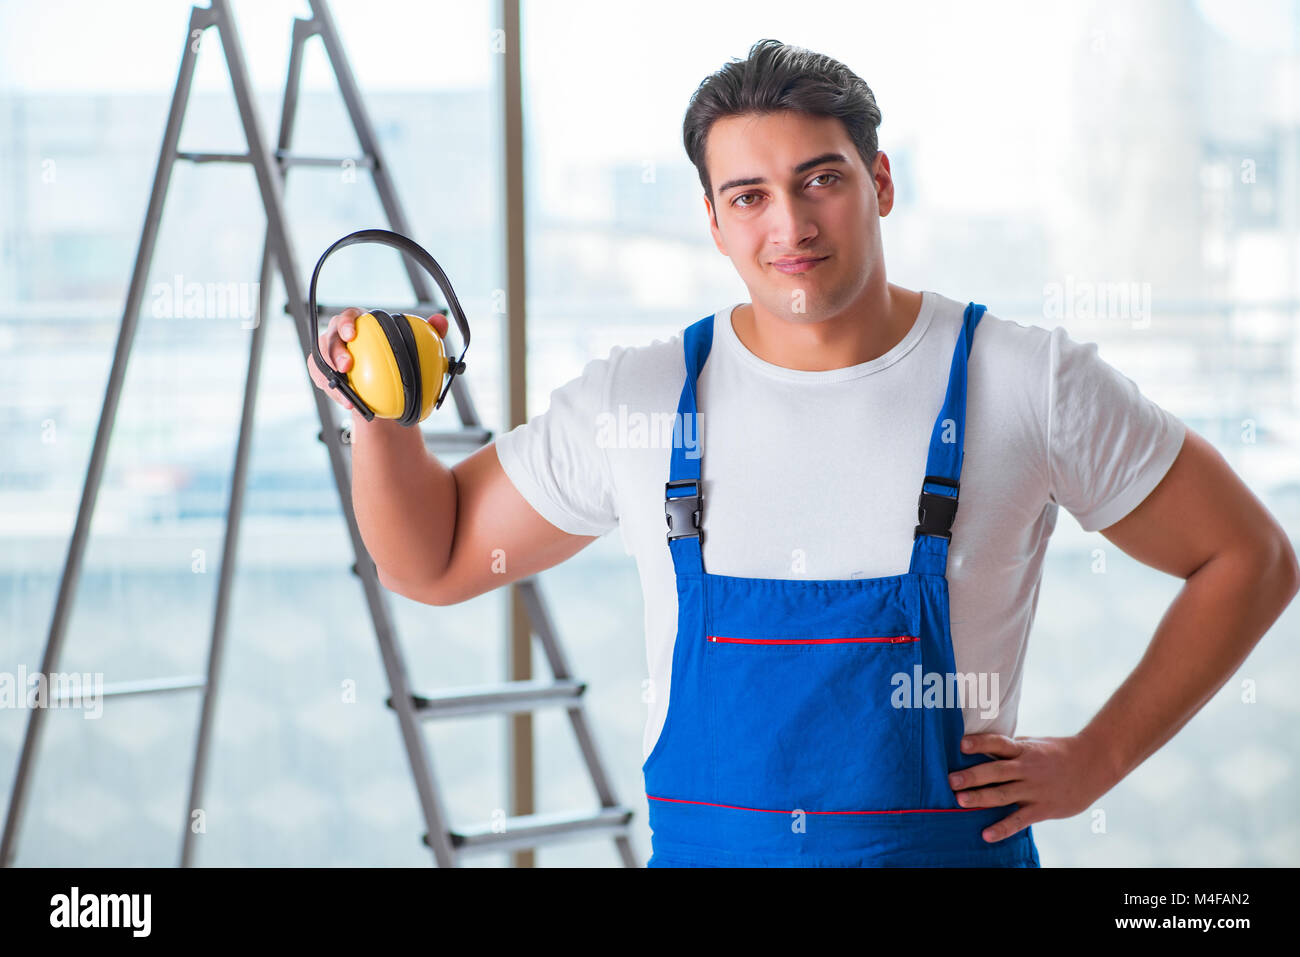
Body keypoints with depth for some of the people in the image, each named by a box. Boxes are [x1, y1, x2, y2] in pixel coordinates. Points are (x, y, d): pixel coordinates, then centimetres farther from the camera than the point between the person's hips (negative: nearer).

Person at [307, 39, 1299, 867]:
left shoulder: (1029, 382, -4)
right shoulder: (634, 399, 2)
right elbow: (435, 560, 13)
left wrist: (1094, 759, -3)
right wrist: (384, 417, -6)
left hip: (948, 846, -2)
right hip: (703, 848, 2)